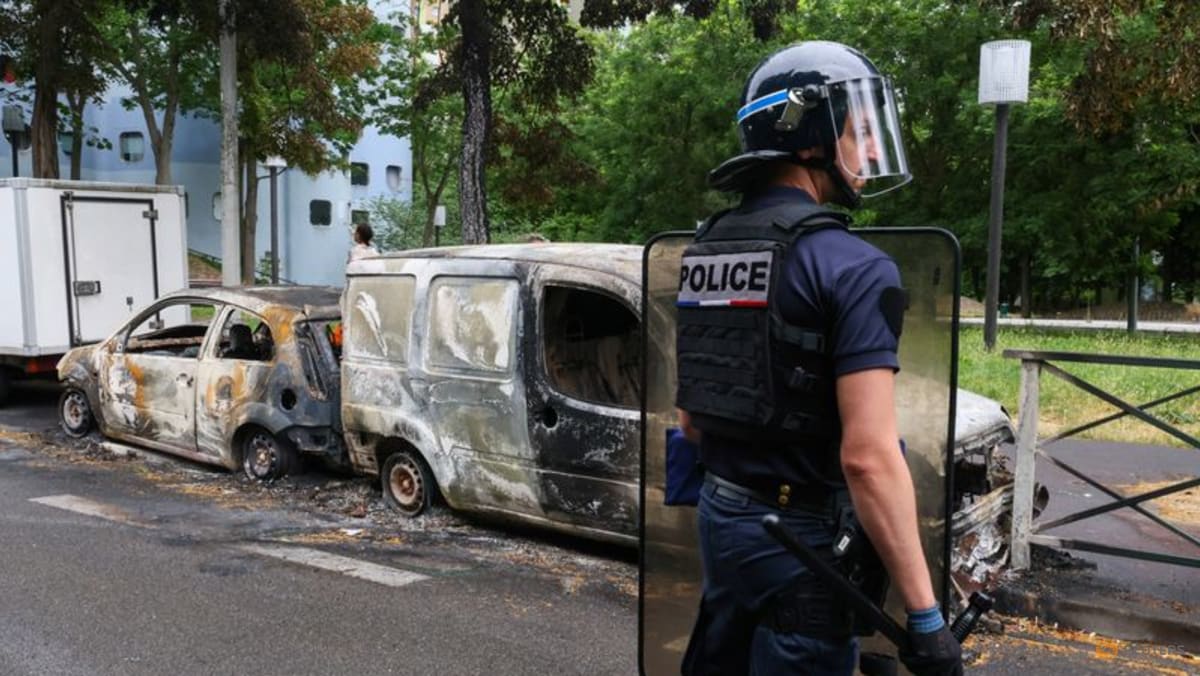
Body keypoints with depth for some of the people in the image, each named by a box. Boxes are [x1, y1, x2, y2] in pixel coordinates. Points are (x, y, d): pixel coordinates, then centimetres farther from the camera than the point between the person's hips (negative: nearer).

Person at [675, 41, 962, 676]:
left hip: (719, 514, 7)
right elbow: (869, 457, -24)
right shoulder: (850, 266, -19)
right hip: (799, 537, -7)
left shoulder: (703, 250, 5)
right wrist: (924, 615, -17)